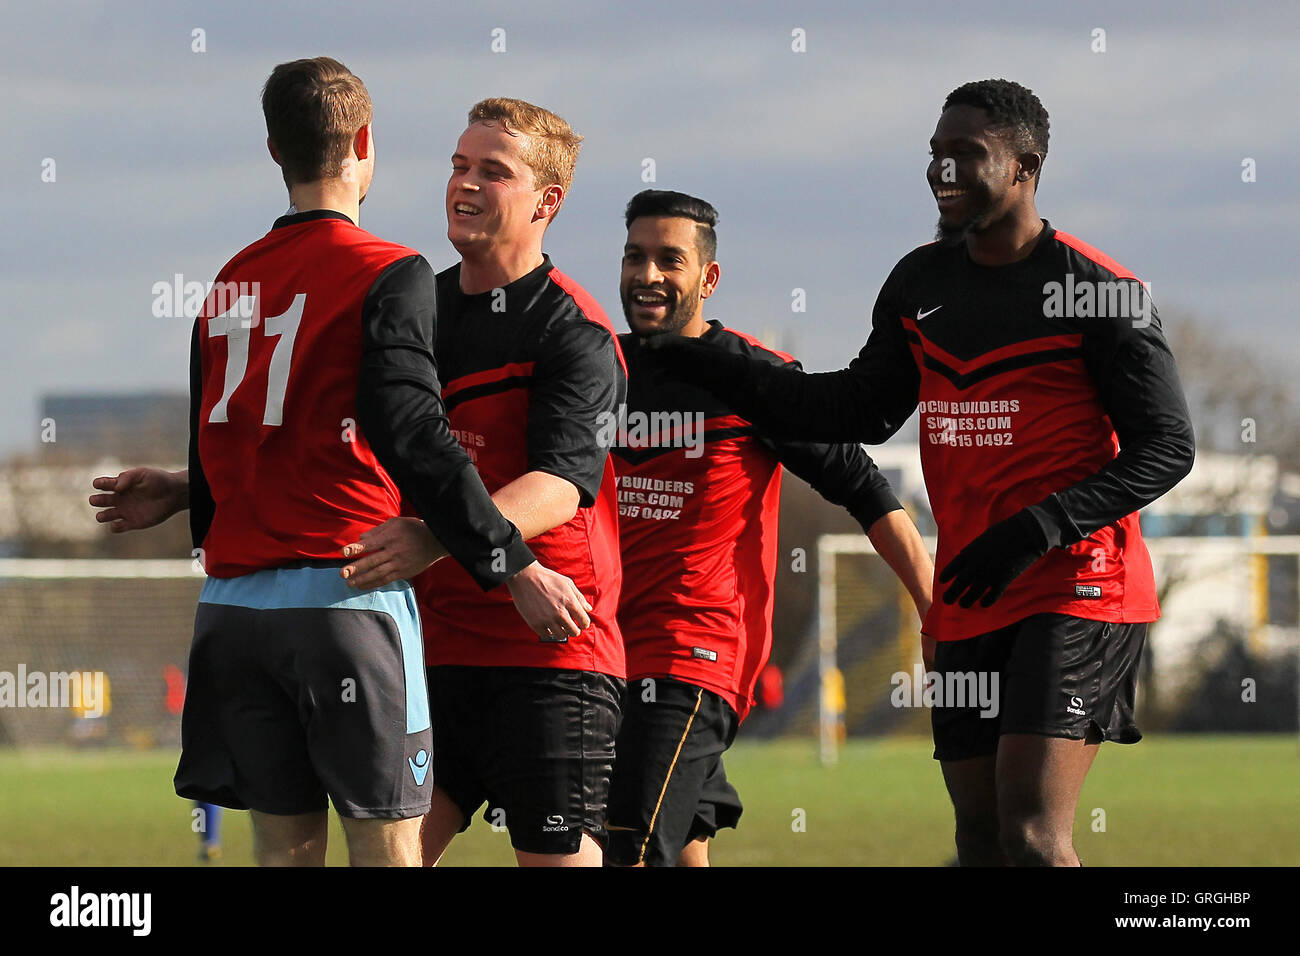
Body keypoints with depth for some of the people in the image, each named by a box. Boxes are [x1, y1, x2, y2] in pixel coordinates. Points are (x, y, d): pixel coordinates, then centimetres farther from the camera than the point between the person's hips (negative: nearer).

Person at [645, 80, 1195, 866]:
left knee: (1032, 835, -19)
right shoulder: (919, 284, 12)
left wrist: (1034, 531, -20)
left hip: (1079, 592, -7)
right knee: (981, 839, 7)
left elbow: (1167, 448, -9)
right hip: (968, 605, 7)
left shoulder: (1100, 291, -9)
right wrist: (715, 371, 14)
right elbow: (860, 412, 23)